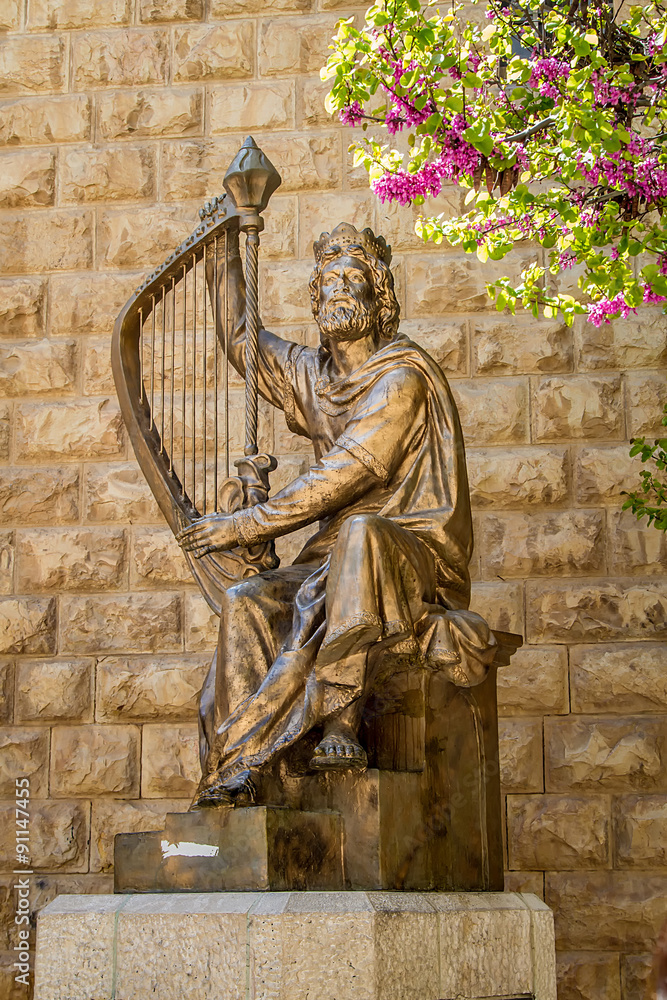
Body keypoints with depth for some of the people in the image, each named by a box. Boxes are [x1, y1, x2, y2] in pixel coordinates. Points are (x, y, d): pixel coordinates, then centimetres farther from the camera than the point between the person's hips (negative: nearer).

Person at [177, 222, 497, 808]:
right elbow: (243, 342, 31)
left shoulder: (403, 376, -9)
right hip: (341, 557, 7)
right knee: (247, 602, -21)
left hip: (416, 551, -7)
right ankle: (236, 772, -28)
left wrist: (246, 526, -13)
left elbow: (343, 480, -17)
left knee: (360, 533, -40)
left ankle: (342, 721, -40)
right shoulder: (314, 376, 14)